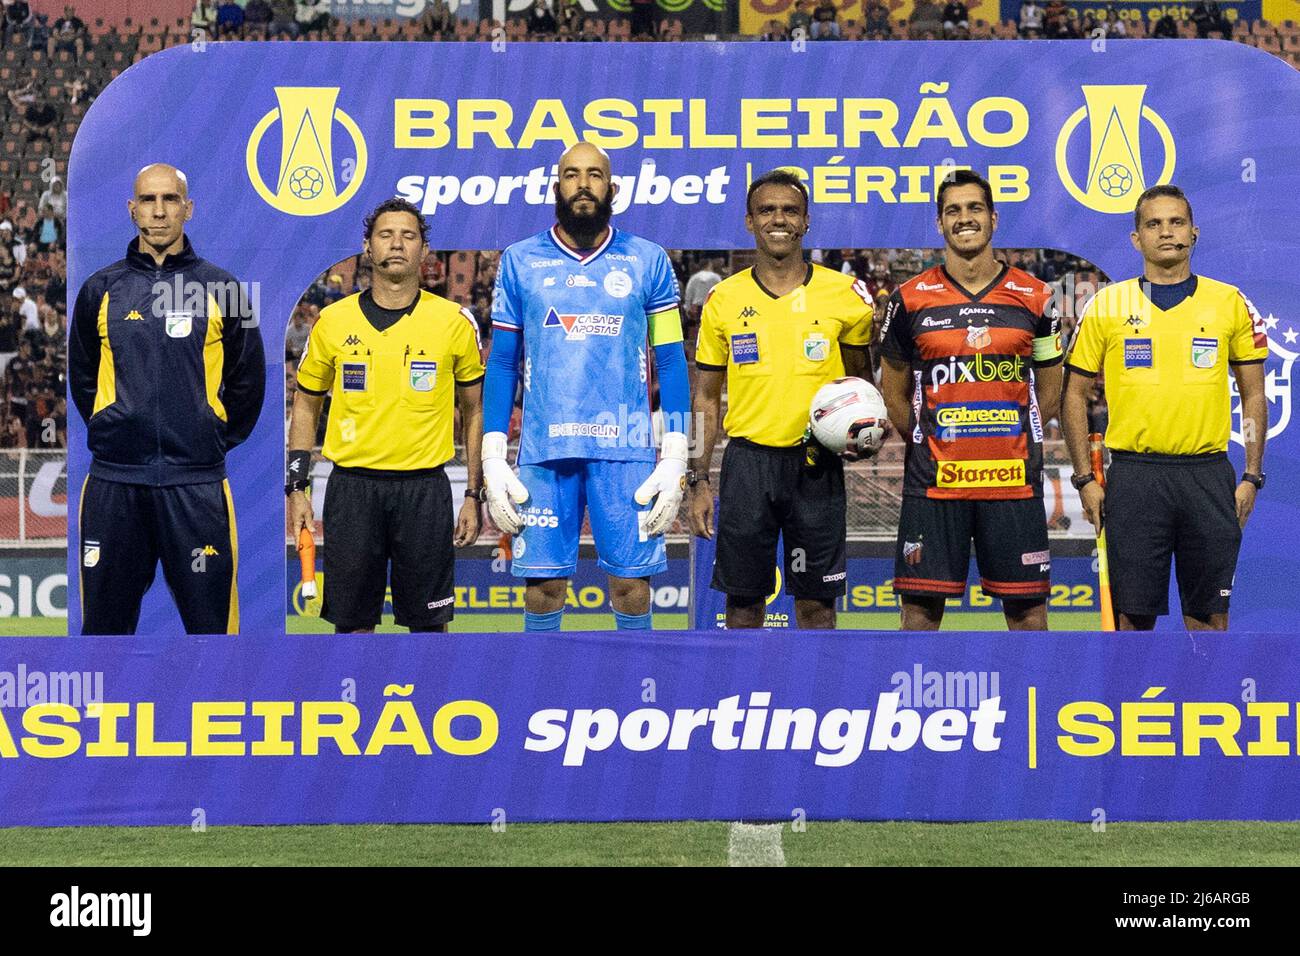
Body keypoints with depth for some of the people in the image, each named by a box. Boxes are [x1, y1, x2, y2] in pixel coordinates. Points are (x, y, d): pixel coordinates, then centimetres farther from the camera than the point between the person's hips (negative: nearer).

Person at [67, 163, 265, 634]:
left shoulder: (219, 288, 4)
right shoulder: (100, 289, 7)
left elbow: (247, 382, 11)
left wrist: (215, 441, 8)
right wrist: (115, 435, 11)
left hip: (196, 484, -1)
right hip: (115, 484, 1)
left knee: (211, 619, 0)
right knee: (105, 622, 6)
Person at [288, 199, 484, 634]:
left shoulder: (455, 321, 1)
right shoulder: (334, 320, 4)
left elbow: (474, 411, 9)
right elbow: (305, 405, 13)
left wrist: (473, 496, 4)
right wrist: (297, 488, 5)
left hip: (425, 488, -1)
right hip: (352, 488, 1)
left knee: (428, 622, 3)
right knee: (351, 621, 4)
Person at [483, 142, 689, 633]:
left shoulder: (648, 261, 6)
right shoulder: (520, 262, 8)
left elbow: (670, 361, 6)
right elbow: (502, 363, 9)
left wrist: (675, 458, -1)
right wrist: (492, 460, 2)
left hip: (626, 451, -1)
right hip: (543, 450, 1)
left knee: (631, 584, -2)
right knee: (543, 587, 1)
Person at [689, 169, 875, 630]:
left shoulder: (844, 294, 1)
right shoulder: (724, 299, 4)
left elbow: (861, 375, 14)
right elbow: (706, 398, 9)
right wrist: (698, 482, 3)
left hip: (816, 466, -1)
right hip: (747, 462, 1)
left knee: (816, 601, 2)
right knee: (743, 600, 4)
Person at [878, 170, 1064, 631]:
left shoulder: (1033, 297, 6)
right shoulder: (910, 299, 4)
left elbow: (1048, 395, 14)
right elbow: (893, 394, 12)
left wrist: (1005, 440, 6)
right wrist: (929, 446, 5)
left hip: (1014, 481, 1)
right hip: (933, 484, 0)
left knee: (1026, 606, 3)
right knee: (920, 607, -1)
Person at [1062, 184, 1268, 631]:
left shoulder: (1231, 303, 6)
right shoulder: (1107, 306, 4)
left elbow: (1254, 395, 10)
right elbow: (1076, 394, 8)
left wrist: (1252, 478, 2)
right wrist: (1084, 479, 1)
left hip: (1209, 477, 1)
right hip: (1134, 474, -1)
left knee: (1210, 613, 3)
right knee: (1134, 612, 0)